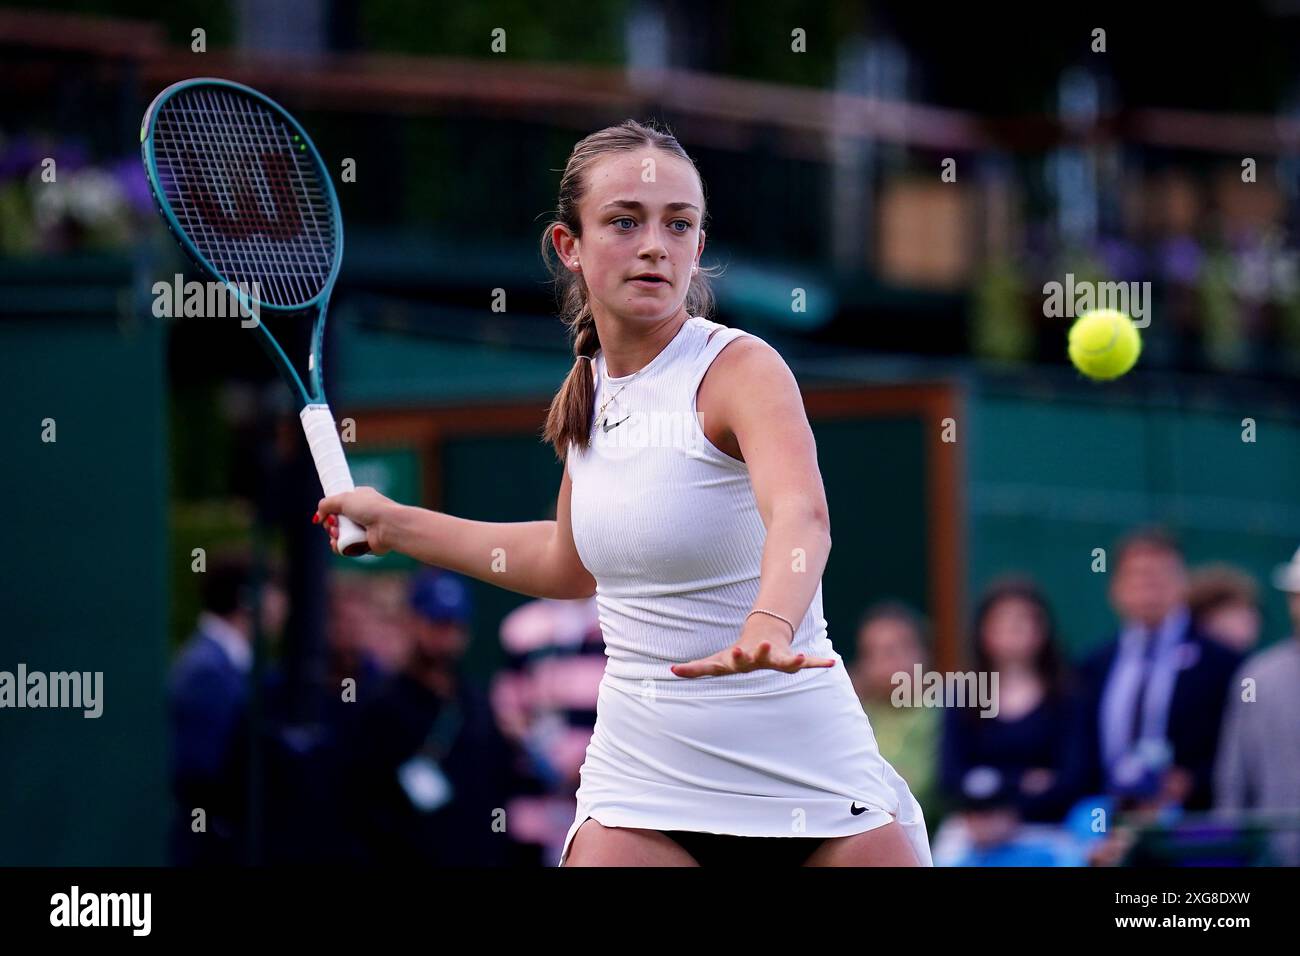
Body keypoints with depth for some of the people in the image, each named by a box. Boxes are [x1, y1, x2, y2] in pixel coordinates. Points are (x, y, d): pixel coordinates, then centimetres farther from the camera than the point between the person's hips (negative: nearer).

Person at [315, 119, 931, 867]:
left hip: (809, 779, -5)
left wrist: (767, 625, -55)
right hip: (641, 772, 5)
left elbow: (801, 515, -35)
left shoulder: (739, 368, -13)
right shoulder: (588, 392, 6)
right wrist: (395, 523, 27)